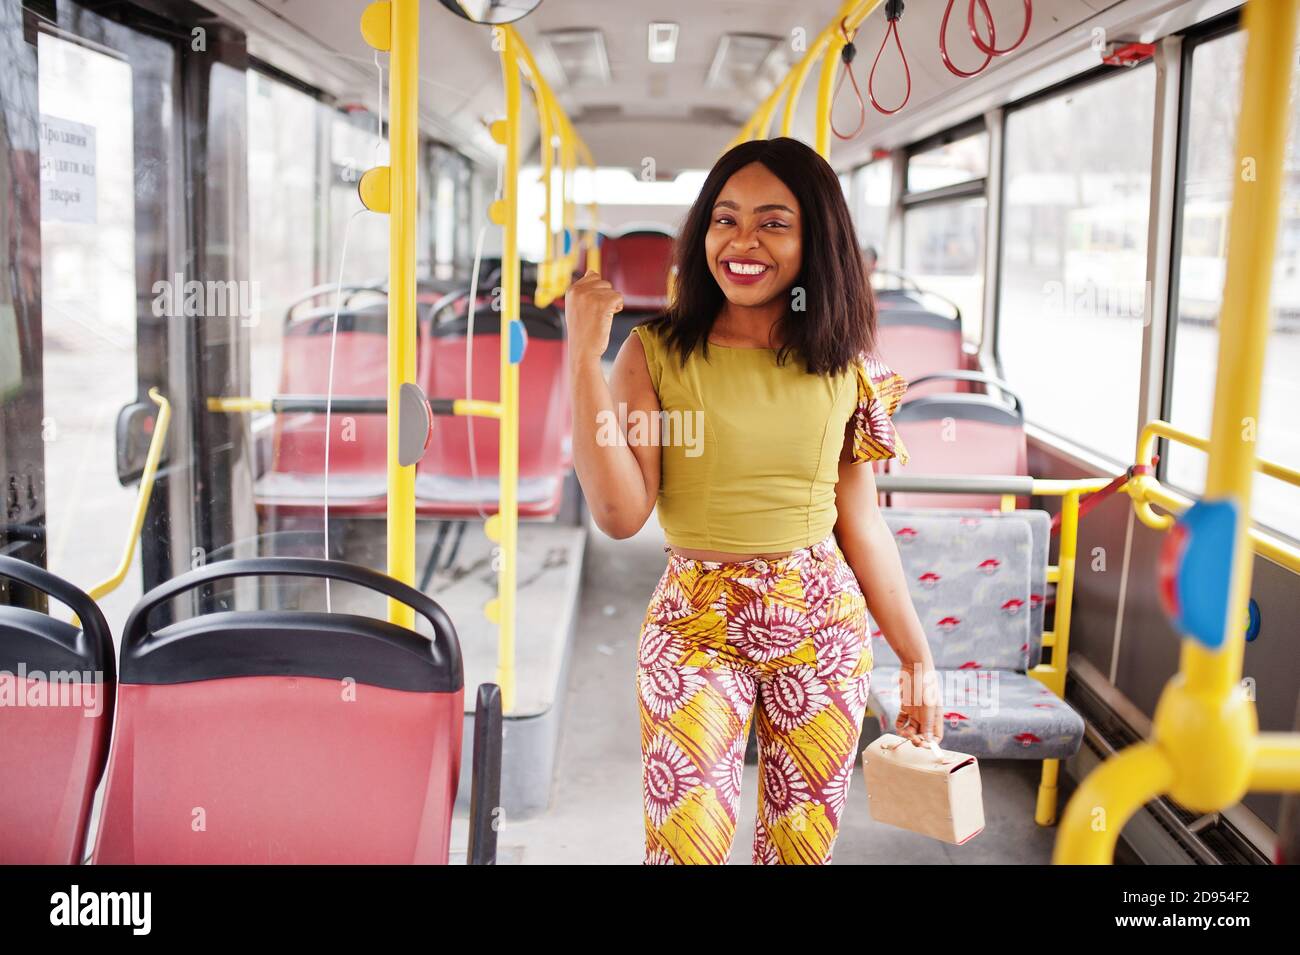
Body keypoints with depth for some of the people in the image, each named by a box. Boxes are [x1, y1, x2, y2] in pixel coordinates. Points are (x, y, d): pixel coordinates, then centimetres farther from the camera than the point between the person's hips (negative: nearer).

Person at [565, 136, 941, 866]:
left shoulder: (846, 364, 0)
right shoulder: (657, 353, -7)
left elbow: (860, 522, 6)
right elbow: (622, 513, -15)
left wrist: (917, 656, 8)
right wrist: (586, 359, -19)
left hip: (826, 631, 3)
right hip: (698, 627, -2)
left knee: (804, 847, 13)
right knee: (687, 844, 0)